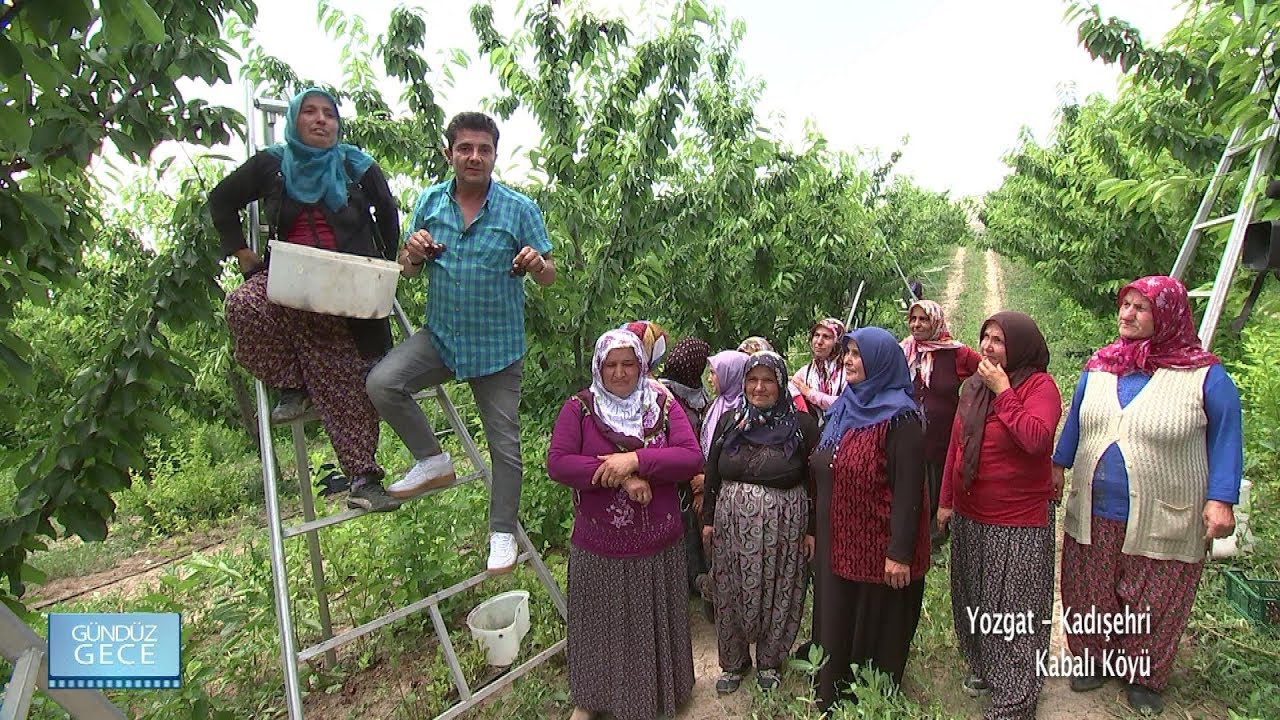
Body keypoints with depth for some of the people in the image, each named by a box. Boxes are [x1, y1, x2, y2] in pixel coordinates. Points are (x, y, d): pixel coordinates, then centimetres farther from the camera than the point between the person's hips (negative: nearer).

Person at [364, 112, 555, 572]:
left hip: (498, 345, -2)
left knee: (504, 444, 4)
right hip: (440, 336, 3)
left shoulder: (519, 209, -5)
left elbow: (548, 277, -4)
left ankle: (503, 533, 24)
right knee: (381, 384, -19)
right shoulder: (430, 201, 3)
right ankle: (433, 462, 4)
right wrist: (414, 254, -13)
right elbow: (407, 272, 10)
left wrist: (537, 264, -28)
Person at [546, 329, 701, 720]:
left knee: (652, 625, 20)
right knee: (600, 626, 18)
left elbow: (692, 457, -14)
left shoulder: (664, 405, -4)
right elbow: (557, 463, -17)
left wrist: (635, 460, -25)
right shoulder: (578, 408, -7)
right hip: (598, 548, -1)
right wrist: (620, 478, -24)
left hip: (658, 545, 1)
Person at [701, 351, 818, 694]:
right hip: (732, 522, 2)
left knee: (777, 594, 11)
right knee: (732, 593, 12)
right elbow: (712, 473, 8)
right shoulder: (729, 421, 3)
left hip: (784, 524, -2)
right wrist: (709, 519, 7)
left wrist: (813, 529, -3)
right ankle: (733, 662, 34)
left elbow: (814, 480, -2)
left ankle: (769, 661, 35)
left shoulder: (802, 424, -5)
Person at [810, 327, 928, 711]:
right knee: (835, 624, 17)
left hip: (877, 547, -7)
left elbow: (908, 490, -18)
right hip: (837, 543, 7)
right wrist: (816, 531, 15)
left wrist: (900, 553, -20)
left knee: (875, 629, 10)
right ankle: (831, 698, 35)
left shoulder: (899, 418, -15)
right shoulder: (844, 408, 8)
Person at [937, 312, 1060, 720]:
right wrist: (946, 500, 10)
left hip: (1019, 523, -6)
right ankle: (982, 667, 41)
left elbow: (1036, 438, -30)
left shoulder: (1039, 385, -12)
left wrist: (1003, 391, -23)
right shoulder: (973, 385, 5)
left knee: (1013, 611, 6)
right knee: (974, 601, 20)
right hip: (969, 517, 6)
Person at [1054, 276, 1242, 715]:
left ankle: (1145, 678, 36)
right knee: (1089, 597, 16)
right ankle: (1093, 660, 38)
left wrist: (1220, 499, -11)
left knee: (1152, 608, 13)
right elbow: (1075, 421, 14)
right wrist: (1058, 465, 14)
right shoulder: (1099, 367, 3)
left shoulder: (1205, 376, -8)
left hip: (1162, 523, -3)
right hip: (1093, 515, 4)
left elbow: (1226, 438, -4)